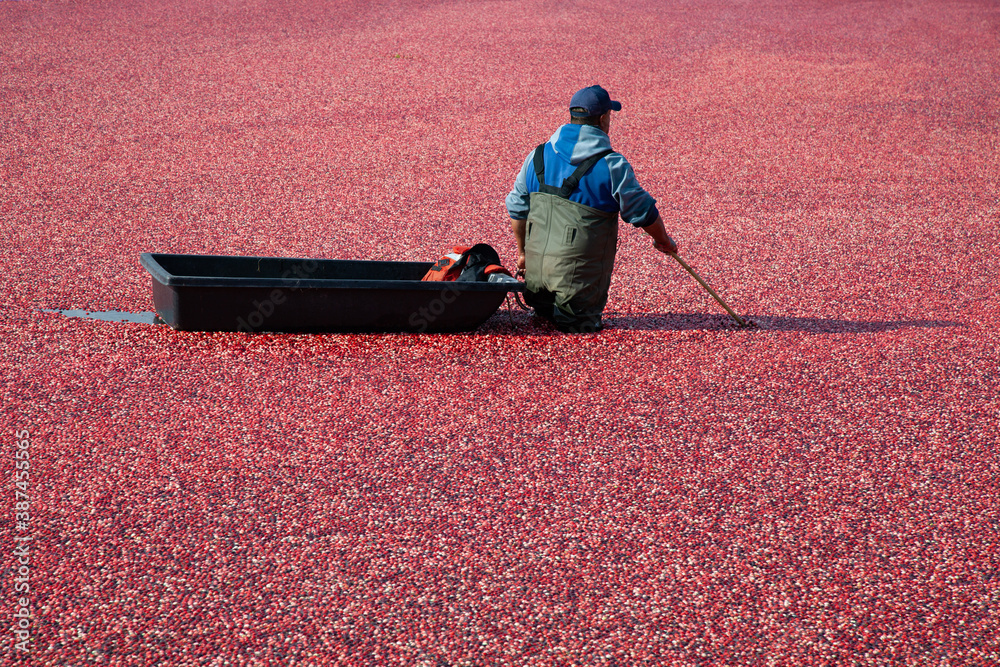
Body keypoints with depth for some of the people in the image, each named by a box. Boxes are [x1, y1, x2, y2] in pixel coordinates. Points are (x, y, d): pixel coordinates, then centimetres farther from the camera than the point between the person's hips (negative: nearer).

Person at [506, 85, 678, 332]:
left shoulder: (537, 156, 6)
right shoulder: (612, 165, -9)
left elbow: (517, 207, 13)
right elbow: (642, 211, -1)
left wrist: (523, 252, 27)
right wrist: (663, 240, 18)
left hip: (536, 266, 4)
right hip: (579, 272, -4)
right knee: (582, 322, 11)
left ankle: (540, 305, -8)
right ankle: (569, 312, -17)